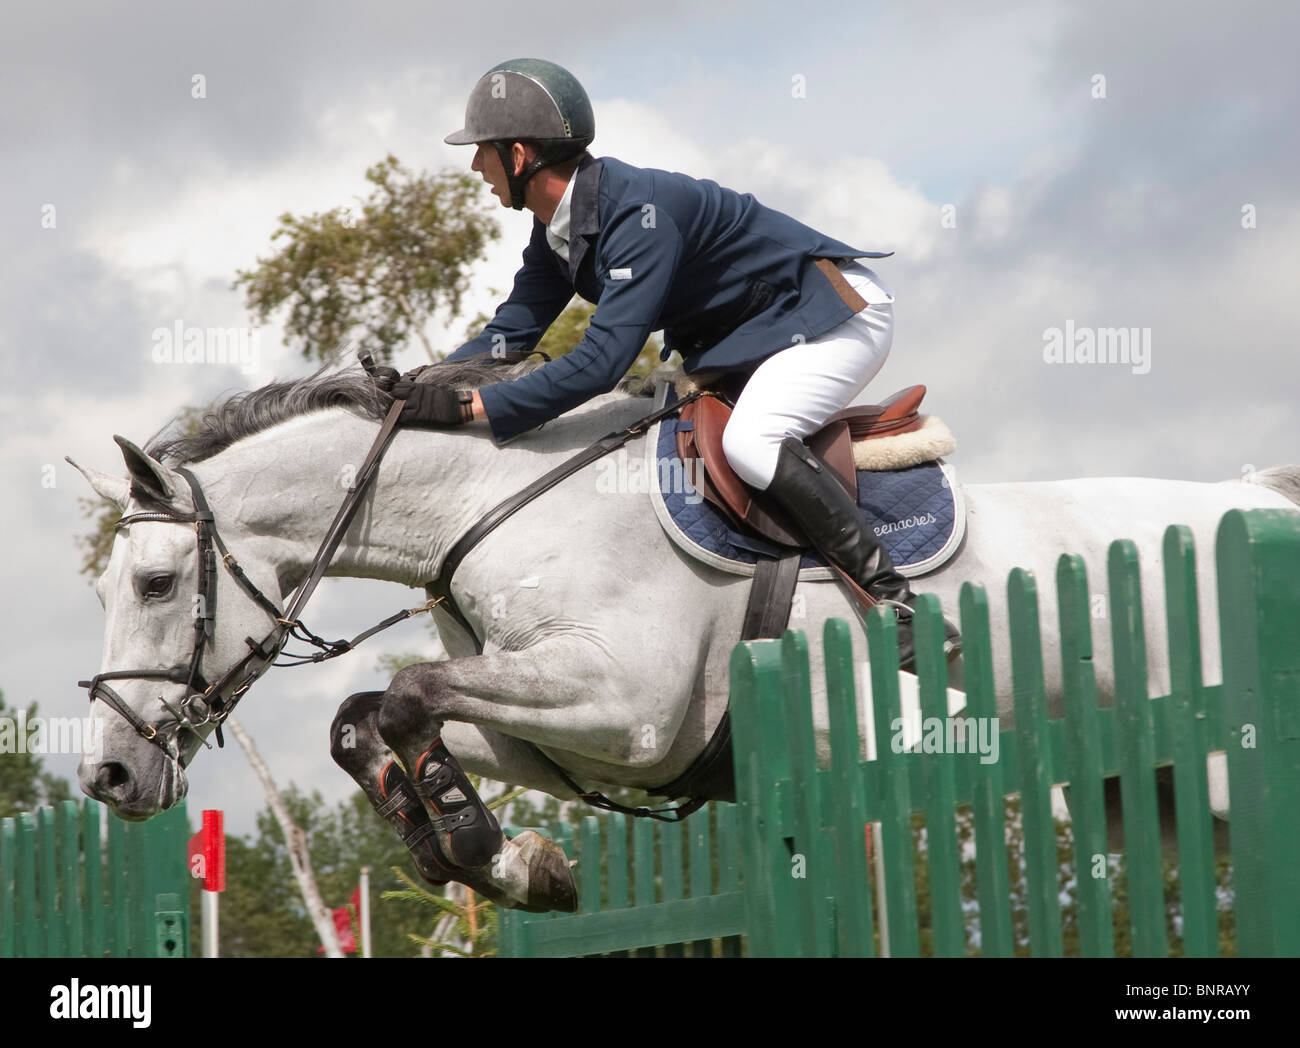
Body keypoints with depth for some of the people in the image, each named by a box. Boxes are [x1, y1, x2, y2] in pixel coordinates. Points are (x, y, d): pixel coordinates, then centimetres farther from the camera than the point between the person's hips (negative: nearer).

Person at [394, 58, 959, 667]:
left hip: (832, 313, -11)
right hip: (748, 340, 11)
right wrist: (420, 392, -10)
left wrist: (468, 407, -37)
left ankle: (897, 602, -29)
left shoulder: (637, 214, -30)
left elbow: (603, 360, -37)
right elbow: (510, 333, 7)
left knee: (749, 443, -33)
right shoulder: (557, 229, 1)